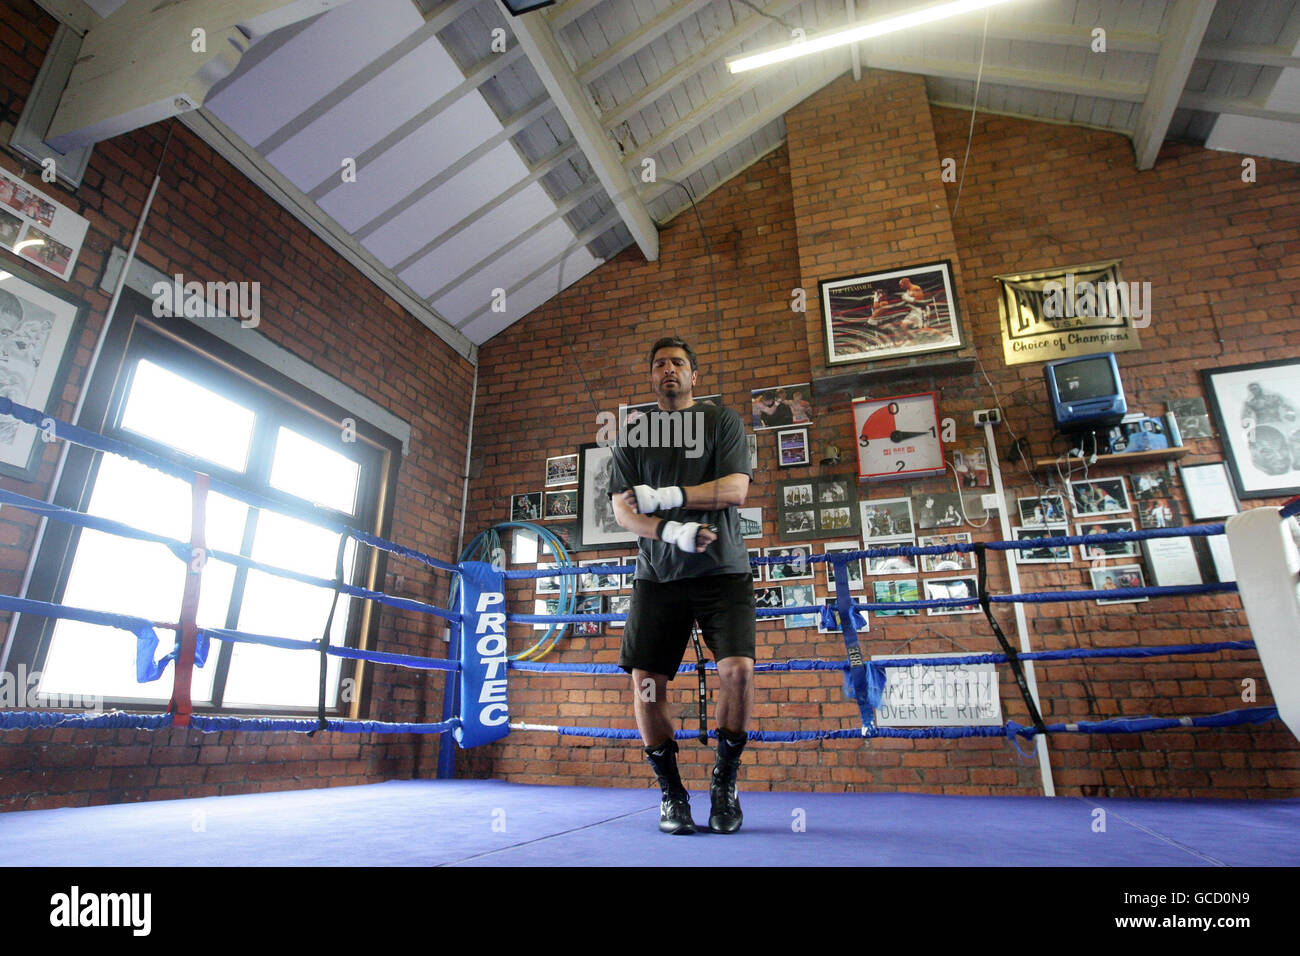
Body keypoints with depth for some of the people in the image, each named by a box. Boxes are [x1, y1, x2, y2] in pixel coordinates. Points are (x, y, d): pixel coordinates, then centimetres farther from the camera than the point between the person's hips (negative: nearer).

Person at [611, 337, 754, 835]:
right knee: (645, 680, -6)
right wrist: (675, 532, -17)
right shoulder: (632, 436, 12)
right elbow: (623, 510, 2)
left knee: (738, 668, -17)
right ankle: (671, 792, 15)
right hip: (658, 575, 2)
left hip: (722, 570, -1)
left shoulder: (722, 420, 8)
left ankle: (724, 781, 8)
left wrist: (664, 498, -12)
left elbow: (735, 490, -6)